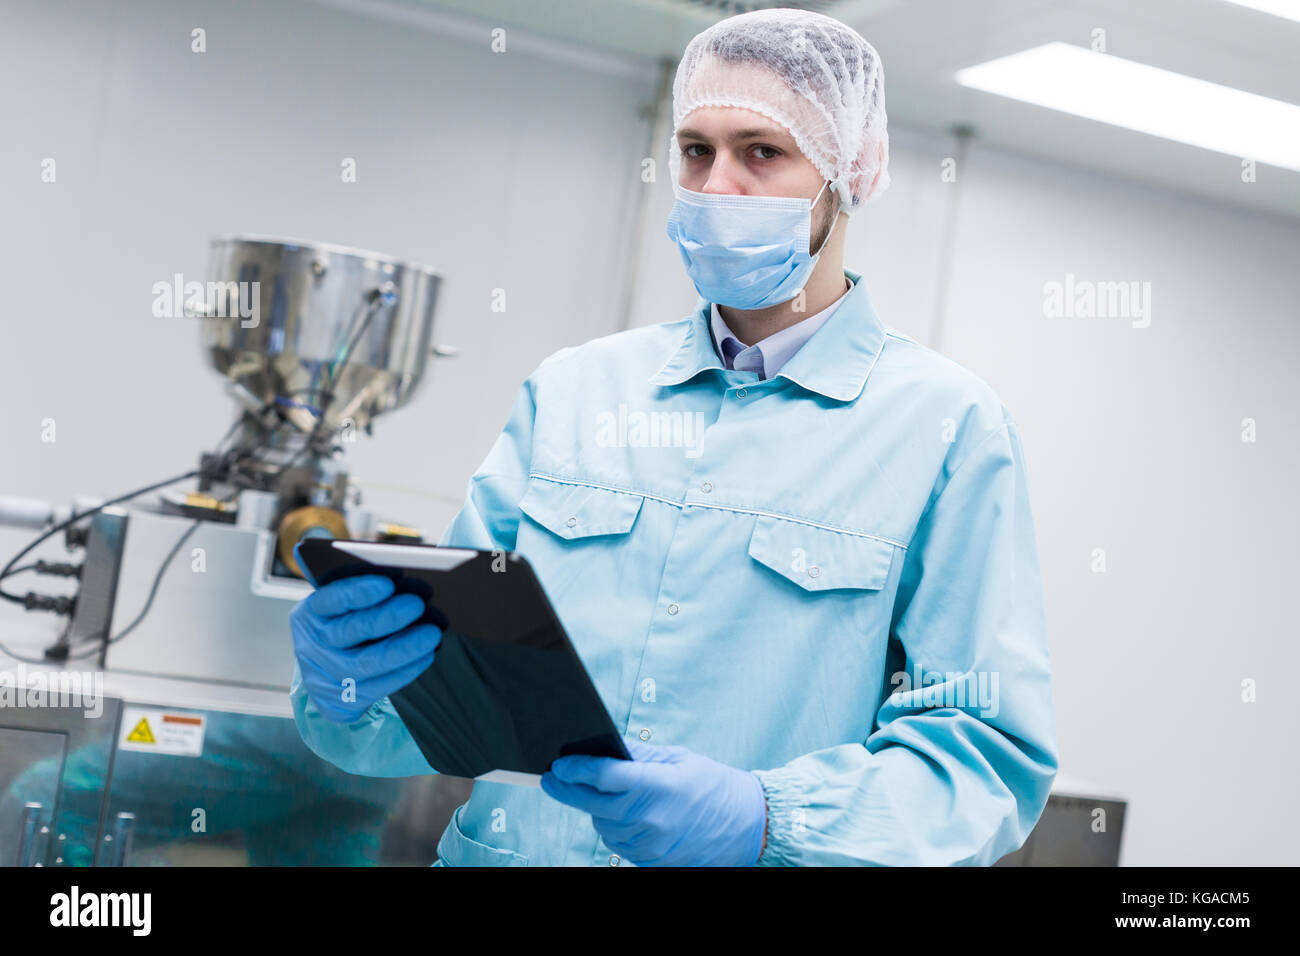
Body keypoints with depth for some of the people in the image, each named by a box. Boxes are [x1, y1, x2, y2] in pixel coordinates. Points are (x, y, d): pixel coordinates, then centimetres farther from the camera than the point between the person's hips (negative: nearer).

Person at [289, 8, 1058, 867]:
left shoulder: (948, 427, -1)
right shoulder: (571, 390, 10)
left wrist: (764, 820, -18)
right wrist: (353, 678, -12)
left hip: (749, 860, -3)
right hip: (504, 851, 3)